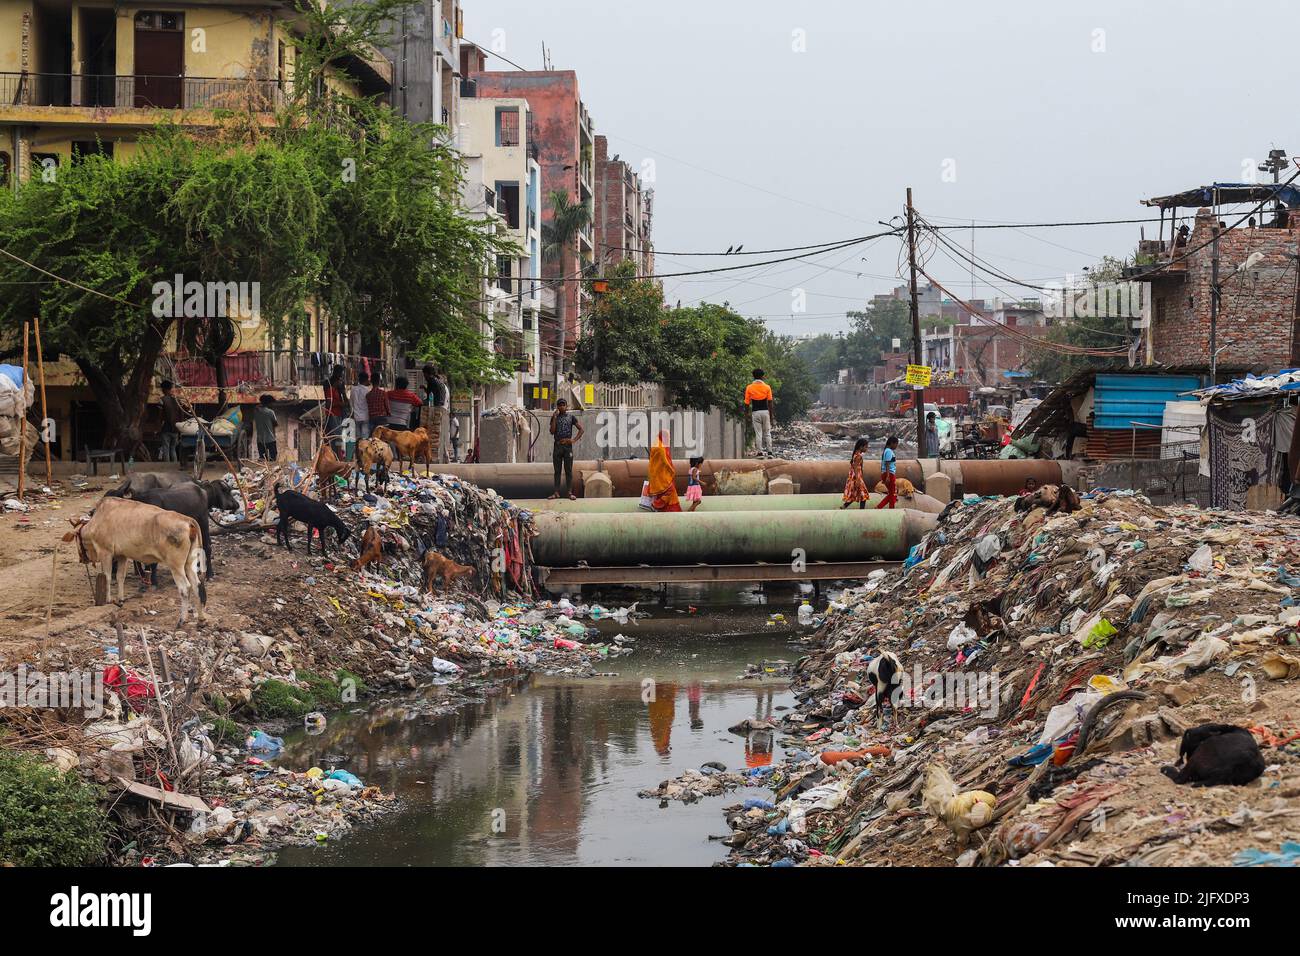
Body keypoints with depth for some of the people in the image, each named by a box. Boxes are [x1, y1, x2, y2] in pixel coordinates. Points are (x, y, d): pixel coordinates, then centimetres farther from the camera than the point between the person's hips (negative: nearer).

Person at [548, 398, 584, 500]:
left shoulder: (571, 417, 5)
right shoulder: (554, 417, 8)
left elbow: (581, 429, 3)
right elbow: (552, 431, -4)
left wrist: (574, 440, -9)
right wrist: (554, 417, -9)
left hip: (567, 446, -1)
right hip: (557, 445, 1)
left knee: (568, 470, -1)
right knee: (557, 470, 3)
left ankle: (569, 492, 1)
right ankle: (556, 492, 4)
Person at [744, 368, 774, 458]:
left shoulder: (749, 388, -3)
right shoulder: (767, 387, -2)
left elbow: (747, 403, 0)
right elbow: (770, 403, -2)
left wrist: (748, 413, 12)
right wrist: (771, 416, 4)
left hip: (755, 412, -1)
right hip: (765, 411, 1)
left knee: (758, 433, 3)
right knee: (767, 433, 9)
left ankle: (760, 452, -2)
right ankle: (769, 452, 6)